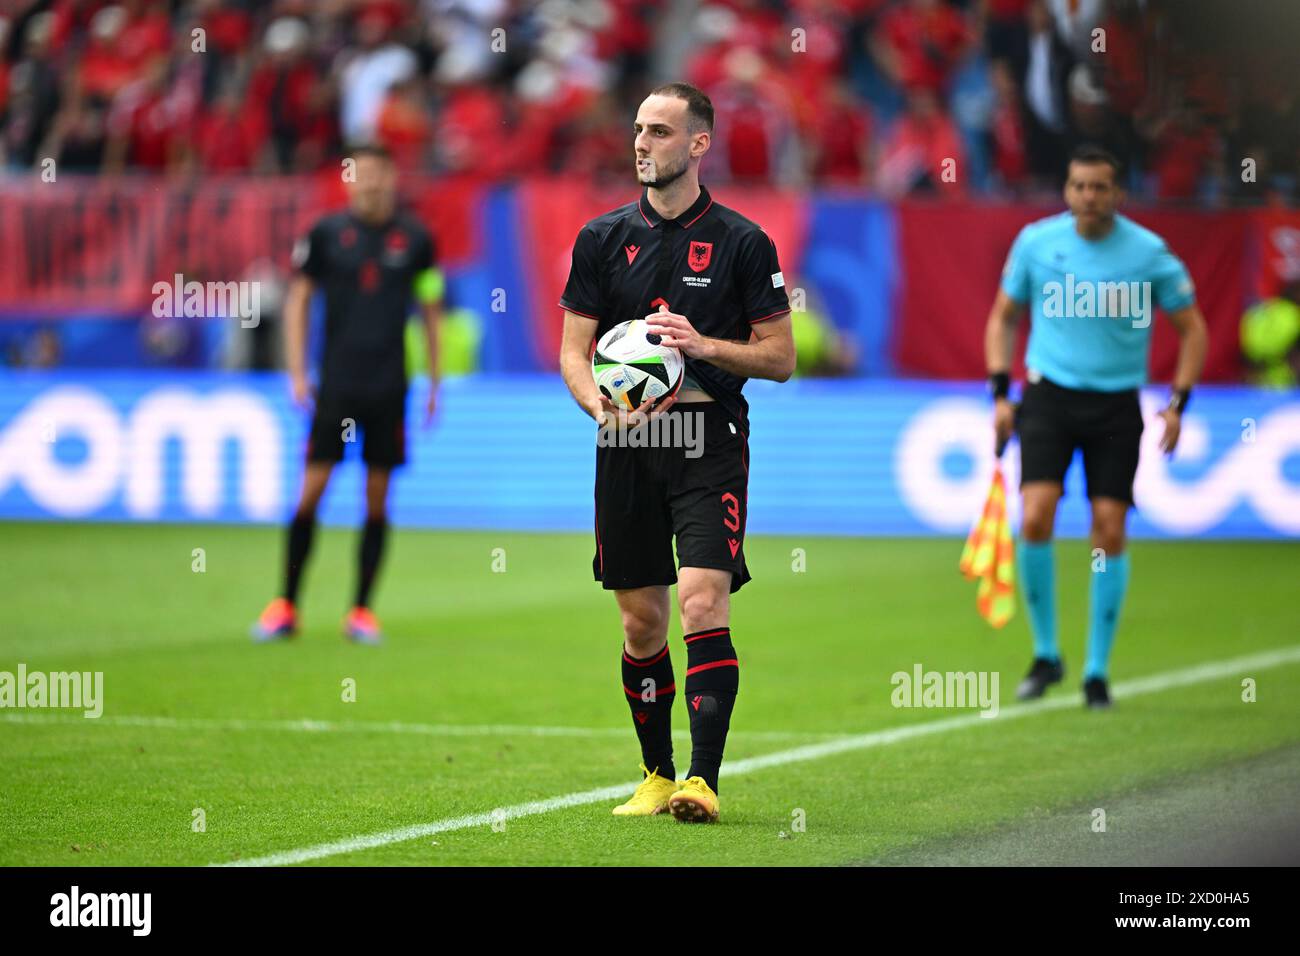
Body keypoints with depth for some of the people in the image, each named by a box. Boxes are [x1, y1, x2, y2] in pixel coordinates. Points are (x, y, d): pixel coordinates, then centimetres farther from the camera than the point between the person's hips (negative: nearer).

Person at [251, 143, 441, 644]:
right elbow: (297, 299, 6)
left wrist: (434, 383, 9)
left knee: (377, 499, 3)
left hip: (388, 388, 1)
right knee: (311, 490, -4)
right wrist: (297, 372, -1)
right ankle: (285, 606, 4)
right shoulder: (327, 233, 1)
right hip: (335, 385, -1)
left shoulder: (414, 238, 3)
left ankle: (361, 612, 10)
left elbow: (431, 310, 11)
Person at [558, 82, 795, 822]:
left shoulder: (743, 243, 1)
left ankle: (704, 780, -19)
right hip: (628, 445, 3)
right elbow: (575, 351, 8)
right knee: (643, 621, 6)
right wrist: (602, 406, -12)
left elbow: (781, 357, 3)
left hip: (709, 437, -3)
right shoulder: (604, 238, 8)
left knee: (703, 600, -17)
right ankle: (658, 775, 20)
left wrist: (705, 345, -14)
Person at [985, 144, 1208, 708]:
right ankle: (1045, 655, 1)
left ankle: (1097, 671, 8)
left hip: (1116, 405, -1)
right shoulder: (1036, 242, -2)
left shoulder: (1150, 254, -7)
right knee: (1035, 518, -16)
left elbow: (1192, 328, 4)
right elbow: (1004, 316, 12)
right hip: (1049, 393, 1)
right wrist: (1000, 393, 3)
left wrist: (1177, 404, -6)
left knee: (1109, 531, -5)